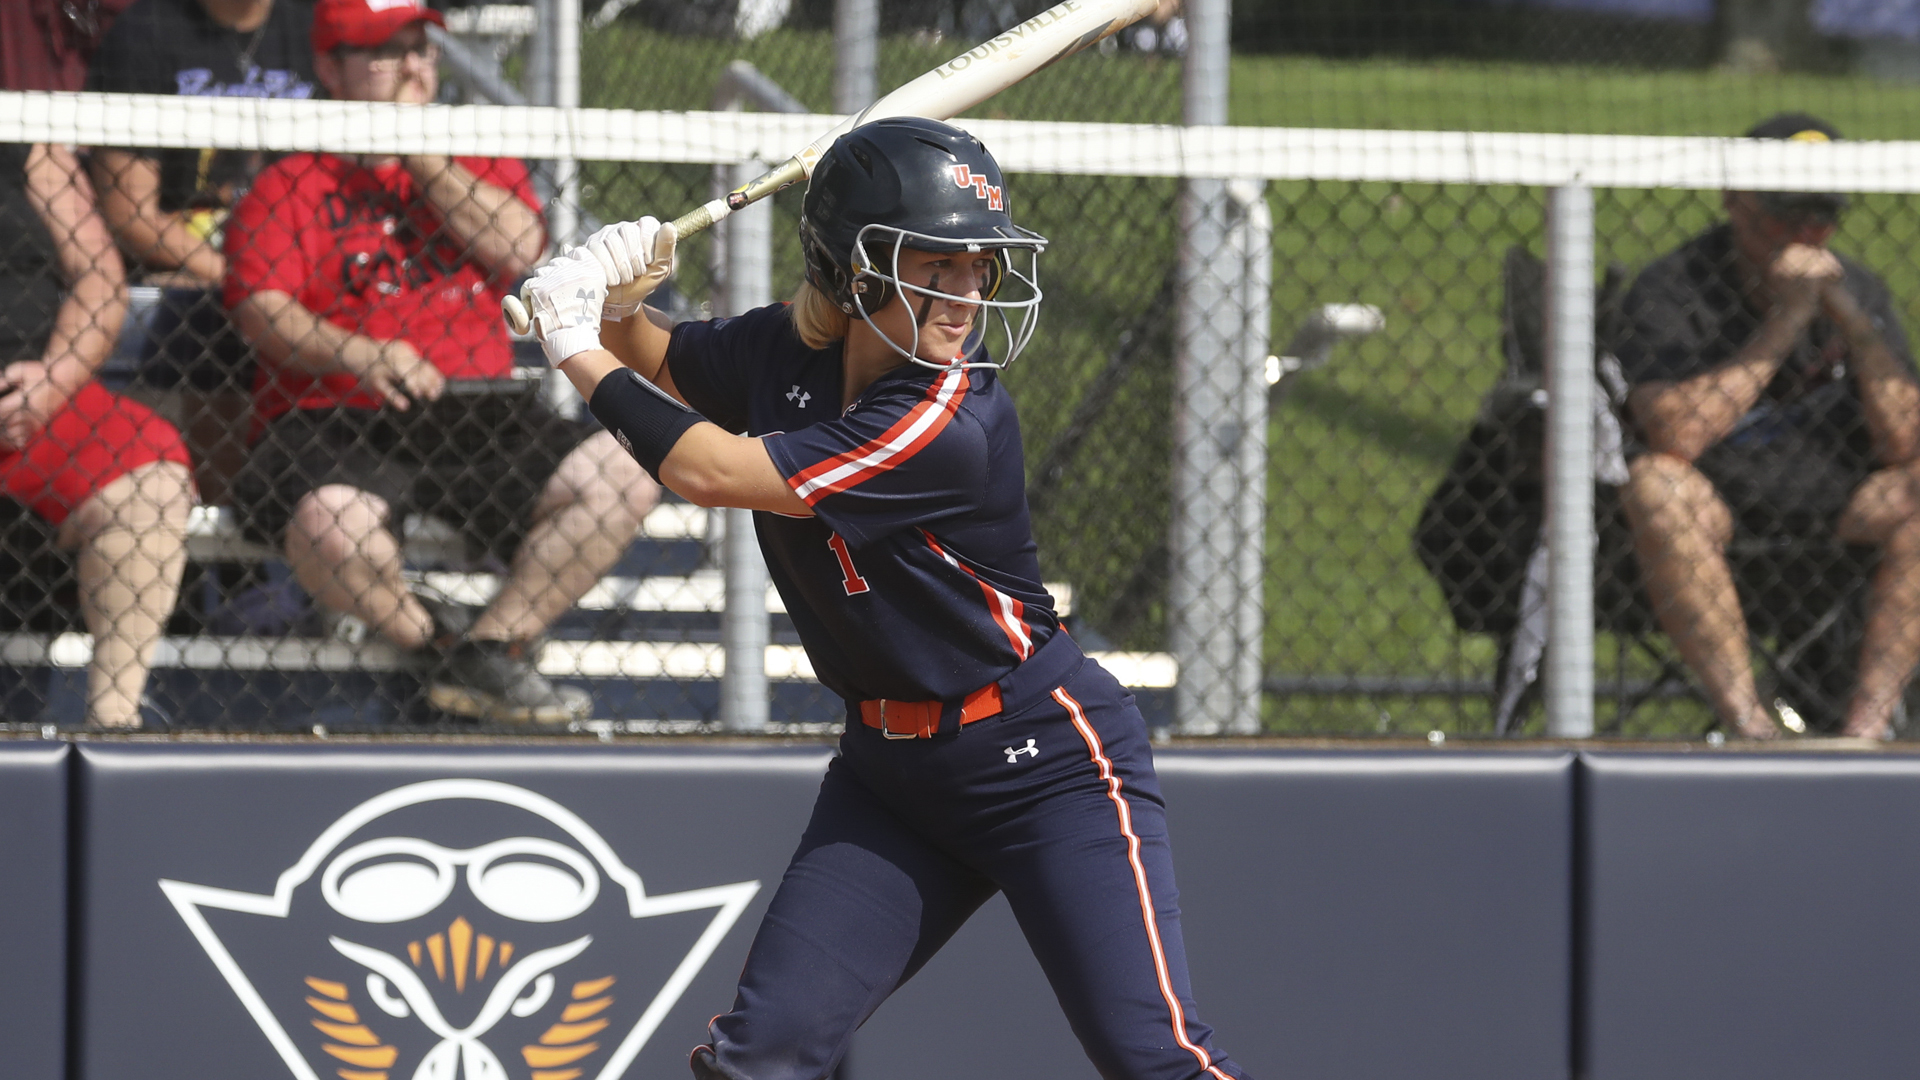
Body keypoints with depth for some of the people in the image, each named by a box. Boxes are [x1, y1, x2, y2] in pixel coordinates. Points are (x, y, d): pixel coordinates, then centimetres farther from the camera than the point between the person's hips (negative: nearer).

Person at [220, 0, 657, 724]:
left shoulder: (480, 163, 19)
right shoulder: (287, 186, 8)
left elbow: (520, 249, -1)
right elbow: (263, 311, -7)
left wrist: (417, 154, -3)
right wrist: (362, 355, -26)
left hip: (478, 414, 4)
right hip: (335, 420, -4)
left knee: (624, 474, -19)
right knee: (329, 525, -37)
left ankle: (490, 652, -12)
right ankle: (433, 649, -7)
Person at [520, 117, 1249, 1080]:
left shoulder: (951, 422, -27)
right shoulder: (787, 353, -4)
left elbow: (708, 471, -27)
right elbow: (652, 368, 15)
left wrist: (581, 351, -16)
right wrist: (615, 300, -8)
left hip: (1047, 763, -7)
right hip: (889, 768, 7)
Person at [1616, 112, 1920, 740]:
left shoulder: (1859, 292, 3)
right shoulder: (1671, 291, -9)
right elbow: (1673, 436, -26)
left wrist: (1854, 326, -21)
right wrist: (1782, 326, -25)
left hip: (1836, 504, 3)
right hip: (1713, 505, -3)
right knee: (1654, 483, -35)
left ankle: (1868, 726, -32)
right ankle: (1746, 724, -39)